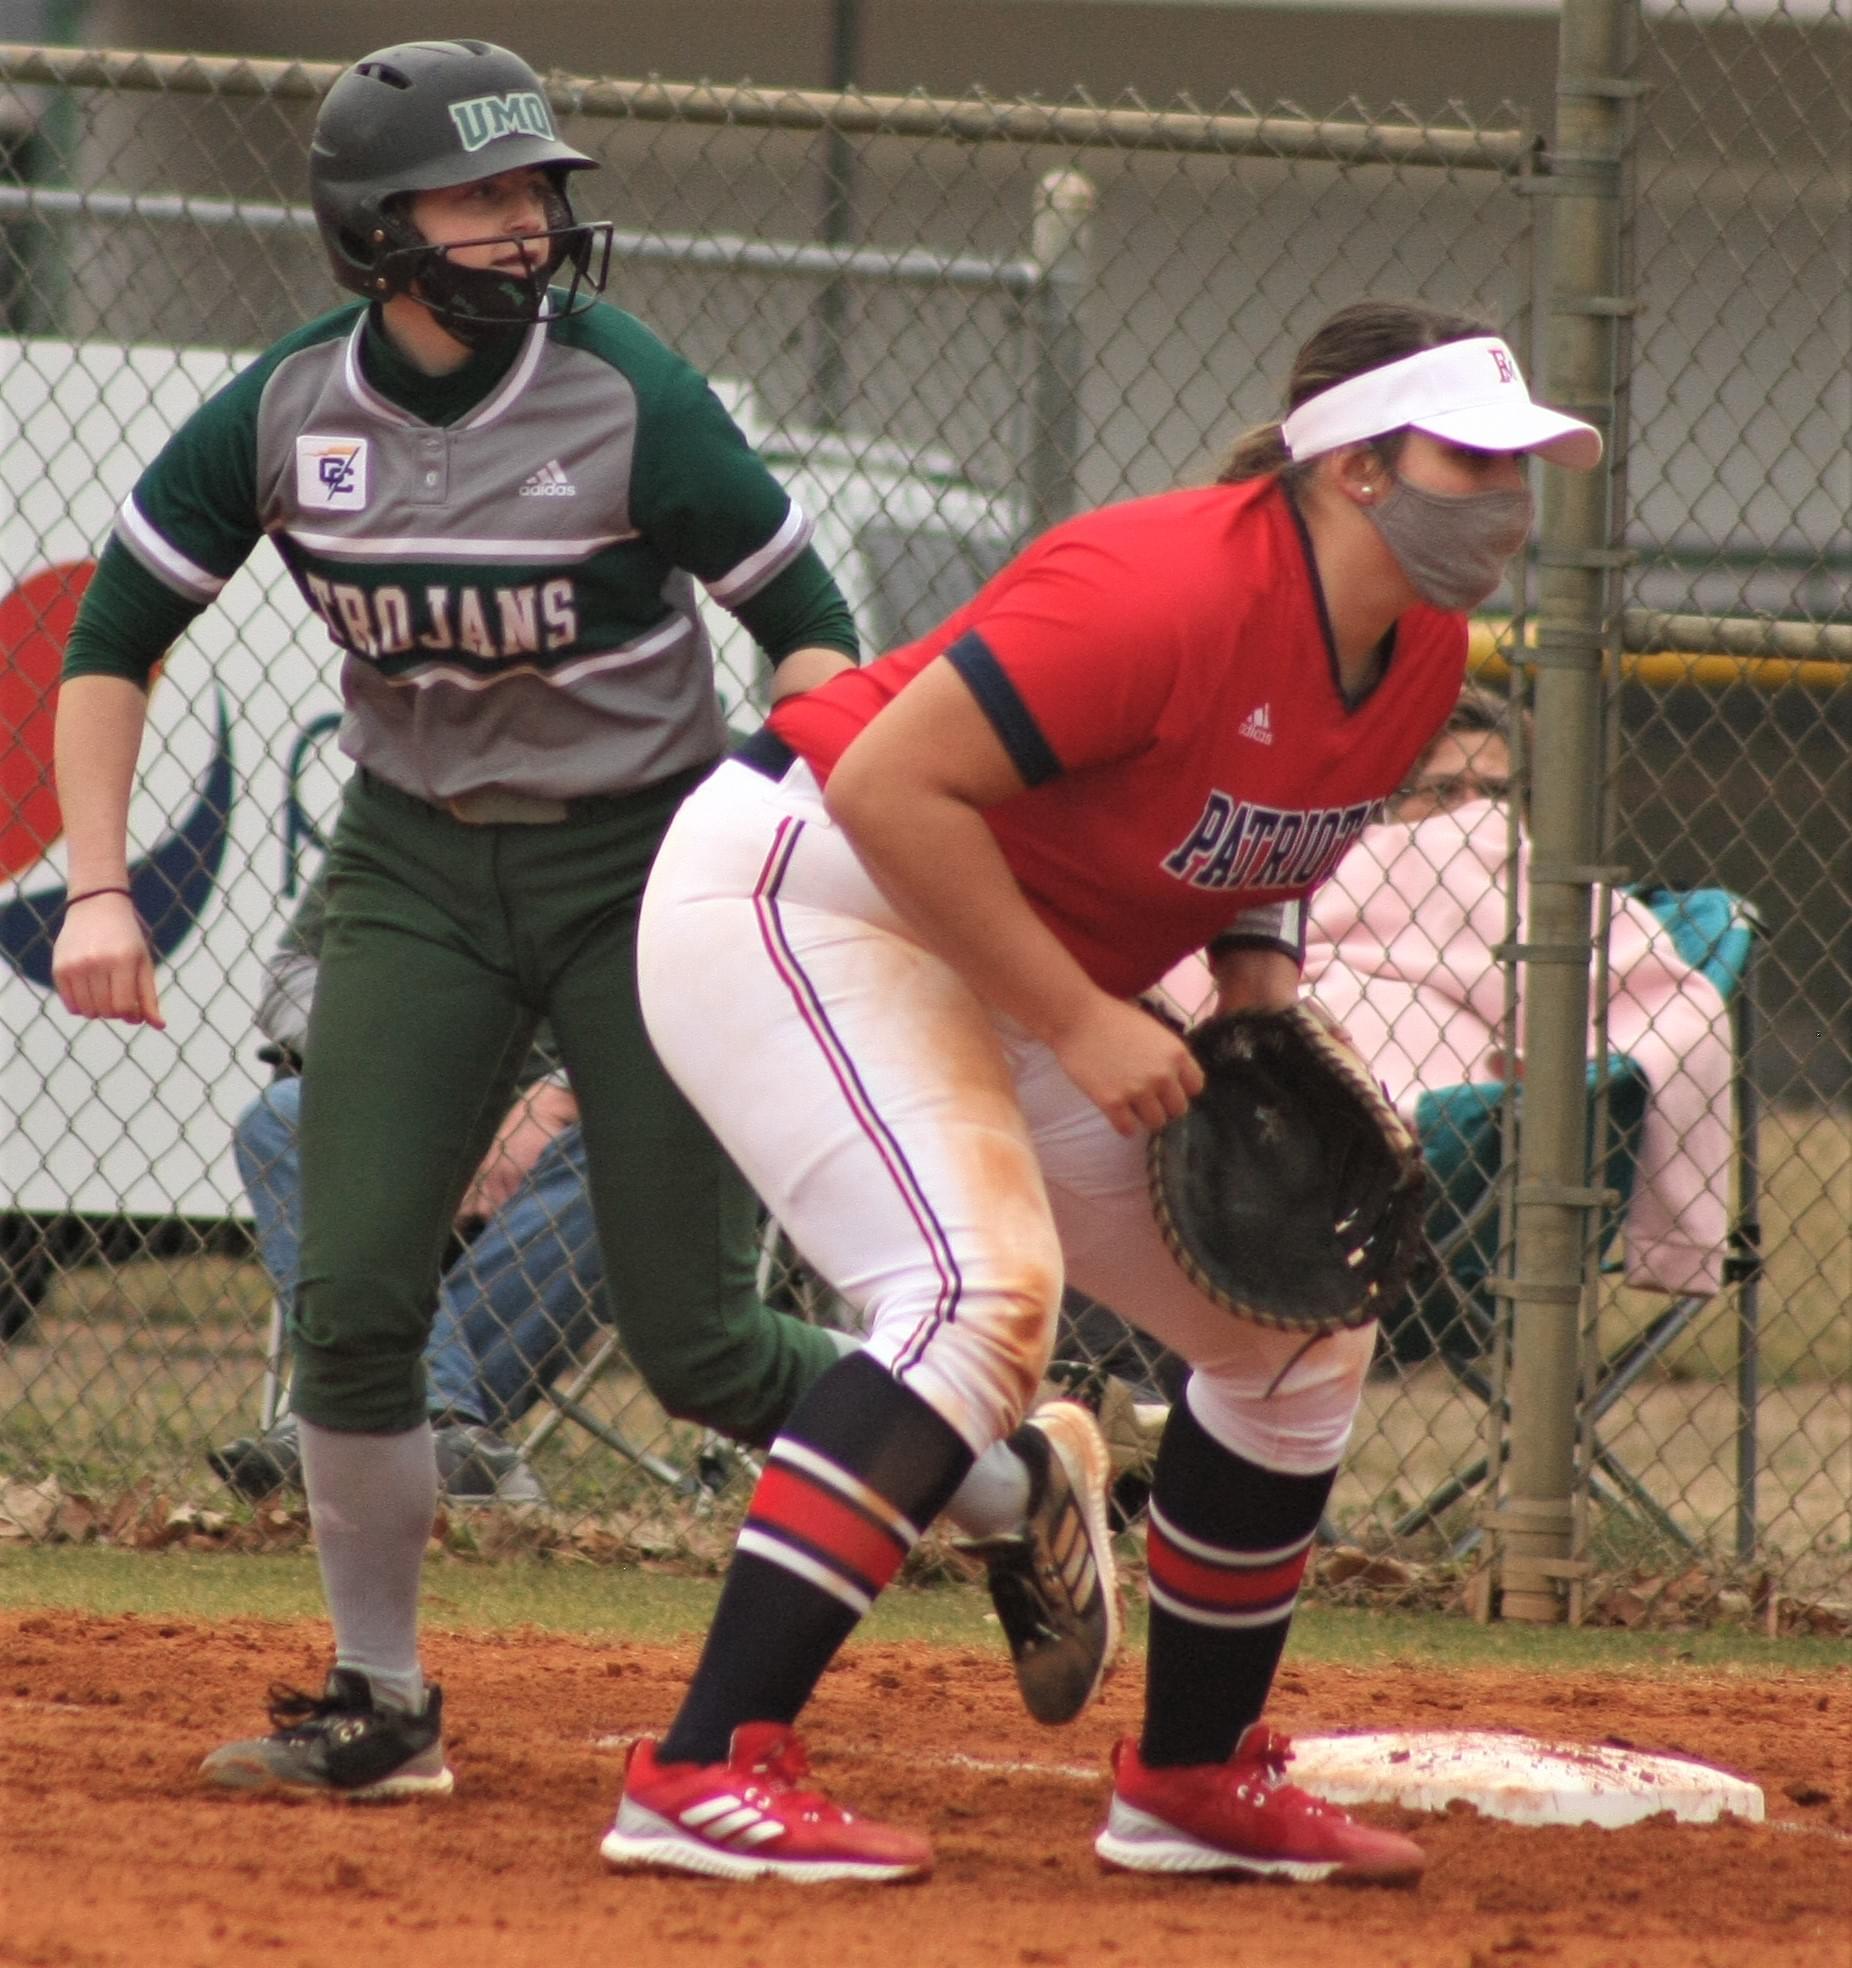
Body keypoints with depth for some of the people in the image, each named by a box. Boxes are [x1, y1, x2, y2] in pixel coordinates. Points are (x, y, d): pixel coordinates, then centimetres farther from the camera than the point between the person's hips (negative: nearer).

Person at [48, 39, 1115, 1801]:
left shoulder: (632, 403, -17)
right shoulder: (285, 414, -8)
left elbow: (806, 622, -8)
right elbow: (111, 640, 2)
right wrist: (96, 889, -8)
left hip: (641, 865, -3)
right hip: (413, 867, 3)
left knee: (694, 1342, -5)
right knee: (354, 1296, -10)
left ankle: (1020, 1486, 20)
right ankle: (378, 1708, 5)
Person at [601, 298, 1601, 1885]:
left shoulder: (1424, 656, -1)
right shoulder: (1171, 595, -29)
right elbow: (889, 785, -31)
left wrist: (1258, 953, -3)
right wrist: (1079, 1023, -28)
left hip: (1012, 976, 10)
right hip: (797, 899, -10)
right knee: (981, 1292, -31)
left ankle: (1193, 1780, 25)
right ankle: (706, 1775, -34)